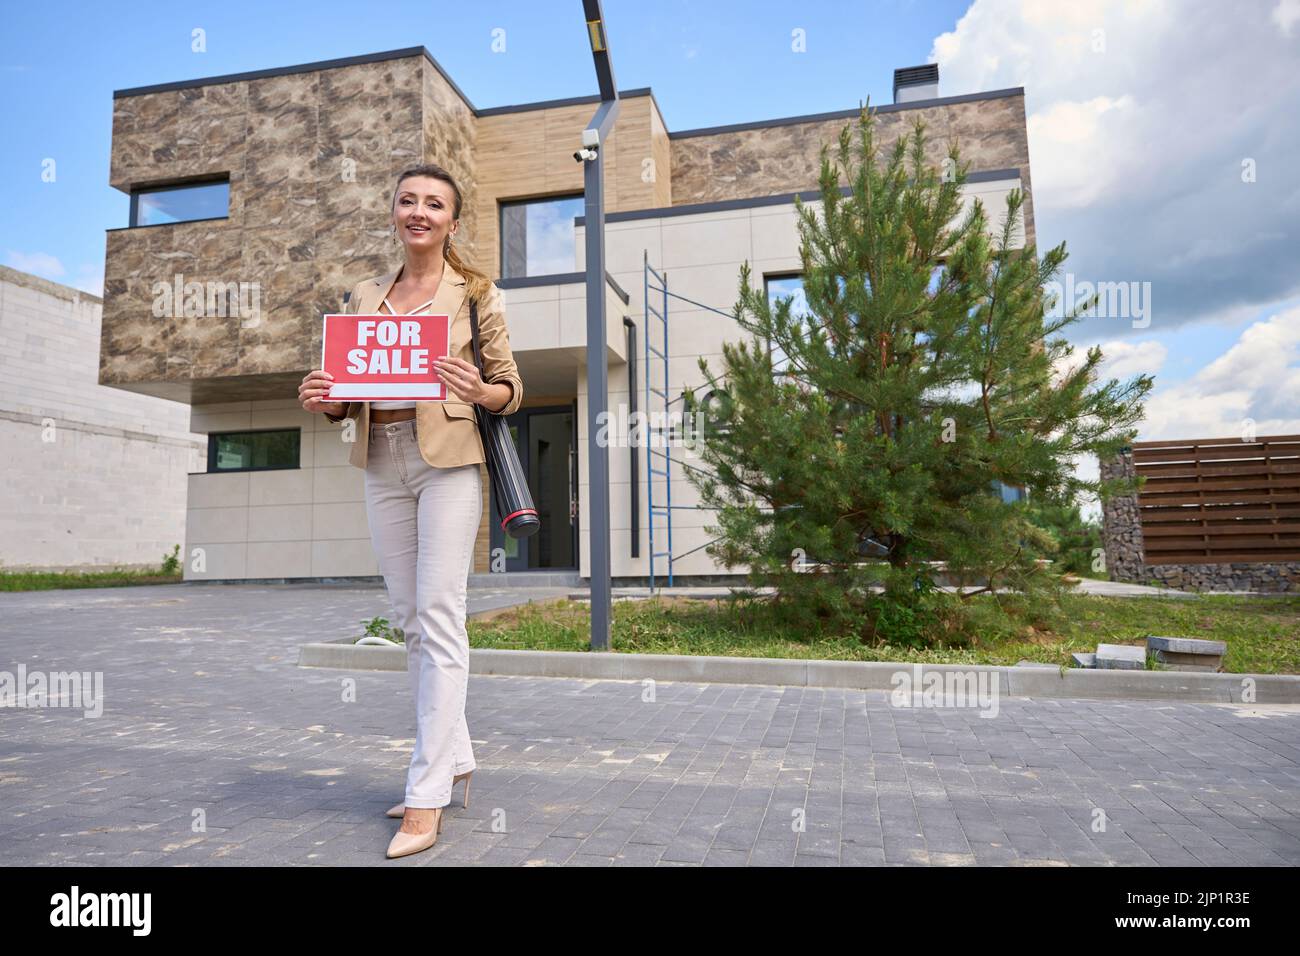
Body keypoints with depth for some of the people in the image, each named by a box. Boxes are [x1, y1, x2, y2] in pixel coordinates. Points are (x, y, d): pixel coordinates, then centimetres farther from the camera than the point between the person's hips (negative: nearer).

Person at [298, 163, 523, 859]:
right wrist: (326, 401, -4)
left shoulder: (476, 294, 3)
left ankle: (426, 797, -1)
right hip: (382, 462, 6)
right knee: (411, 619, 9)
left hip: (447, 460, -5)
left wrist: (480, 392, -20)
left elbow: (511, 388, 2)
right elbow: (348, 390, 18)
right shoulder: (364, 297, 16)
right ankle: (454, 760, 23)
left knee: (439, 617, -8)